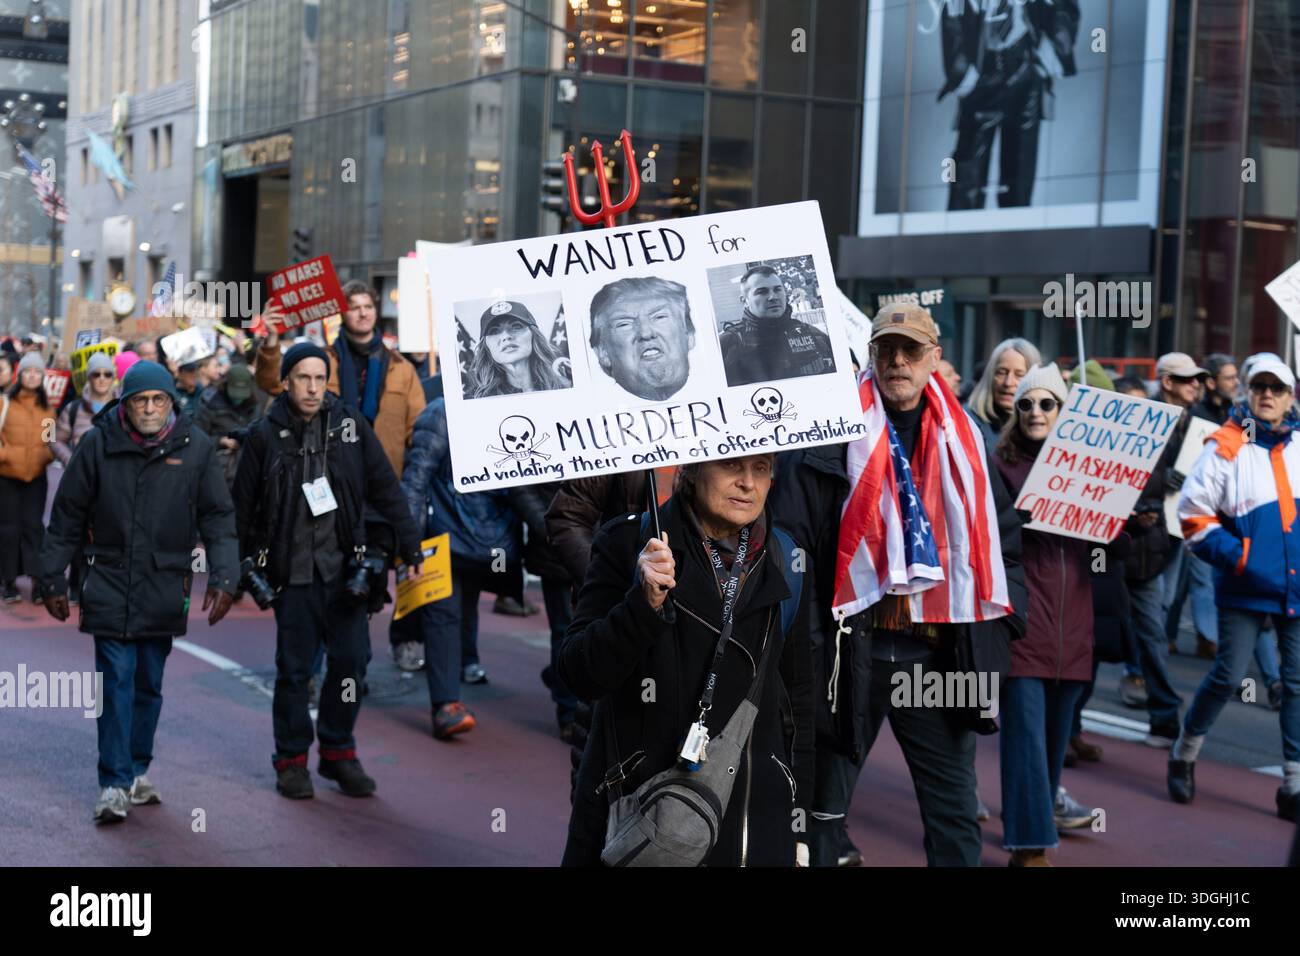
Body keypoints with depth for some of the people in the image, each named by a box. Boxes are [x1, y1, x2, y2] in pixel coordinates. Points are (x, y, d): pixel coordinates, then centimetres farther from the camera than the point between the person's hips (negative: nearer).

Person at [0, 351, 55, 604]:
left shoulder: (47, 407, 9)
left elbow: (52, 439, 16)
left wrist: (48, 455, -2)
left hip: (36, 476, 2)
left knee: (34, 525, -2)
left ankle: (38, 581, -1)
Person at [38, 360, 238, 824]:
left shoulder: (196, 448, -2)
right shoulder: (97, 444, -4)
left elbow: (218, 519, 3)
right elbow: (66, 517, 4)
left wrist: (223, 580, -7)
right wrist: (53, 580, 6)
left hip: (165, 587, 2)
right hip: (109, 582, -1)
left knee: (149, 684, 12)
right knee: (116, 682, -7)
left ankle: (137, 771, 26)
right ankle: (114, 785, -4)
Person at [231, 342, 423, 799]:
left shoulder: (350, 425, 1)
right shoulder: (265, 435, -2)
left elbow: (386, 490, 5)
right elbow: (243, 507, 6)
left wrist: (411, 546, 3)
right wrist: (244, 566, 5)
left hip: (343, 568, 2)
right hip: (292, 572, -1)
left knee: (351, 658, 0)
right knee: (294, 667, 3)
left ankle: (338, 752, 17)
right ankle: (291, 760, 18)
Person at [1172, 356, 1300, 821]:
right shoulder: (1226, 449, -6)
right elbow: (1194, 514, -6)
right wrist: (1237, 557, -13)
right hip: (1245, 588, -4)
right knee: (1228, 676, -3)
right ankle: (1184, 755, 20)